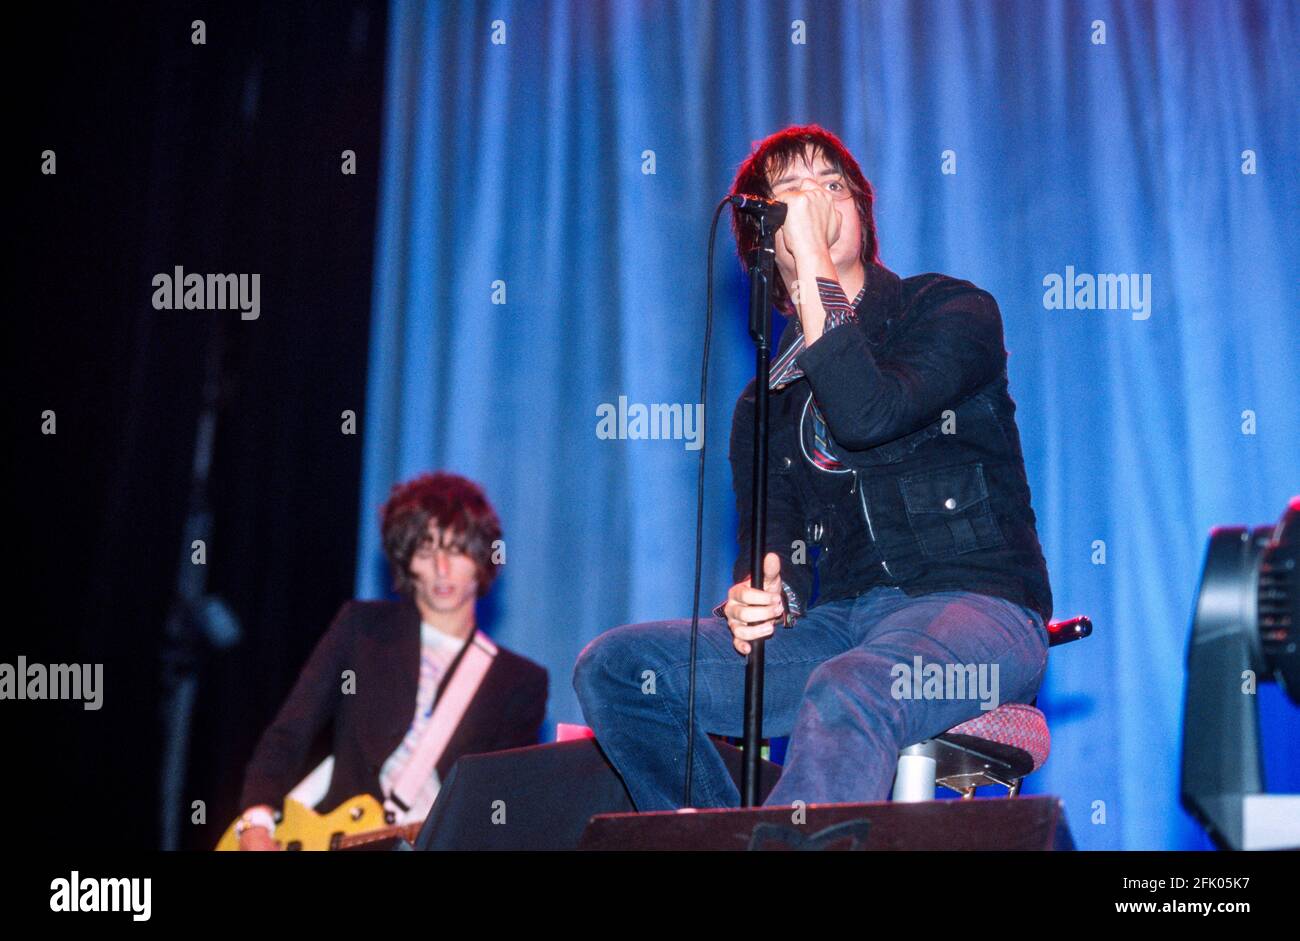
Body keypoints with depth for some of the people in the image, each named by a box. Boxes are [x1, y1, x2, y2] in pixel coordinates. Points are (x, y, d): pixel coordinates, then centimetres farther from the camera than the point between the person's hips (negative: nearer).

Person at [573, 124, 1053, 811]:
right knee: (613, 666, -11)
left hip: (973, 605, -5)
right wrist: (751, 602, -14)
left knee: (846, 692, -39)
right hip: (839, 622, 6)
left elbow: (868, 414, -17)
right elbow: (772, 547, 10)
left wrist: (815, 264, -12)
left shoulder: (953, 310, 4)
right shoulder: (765, 403, 19)